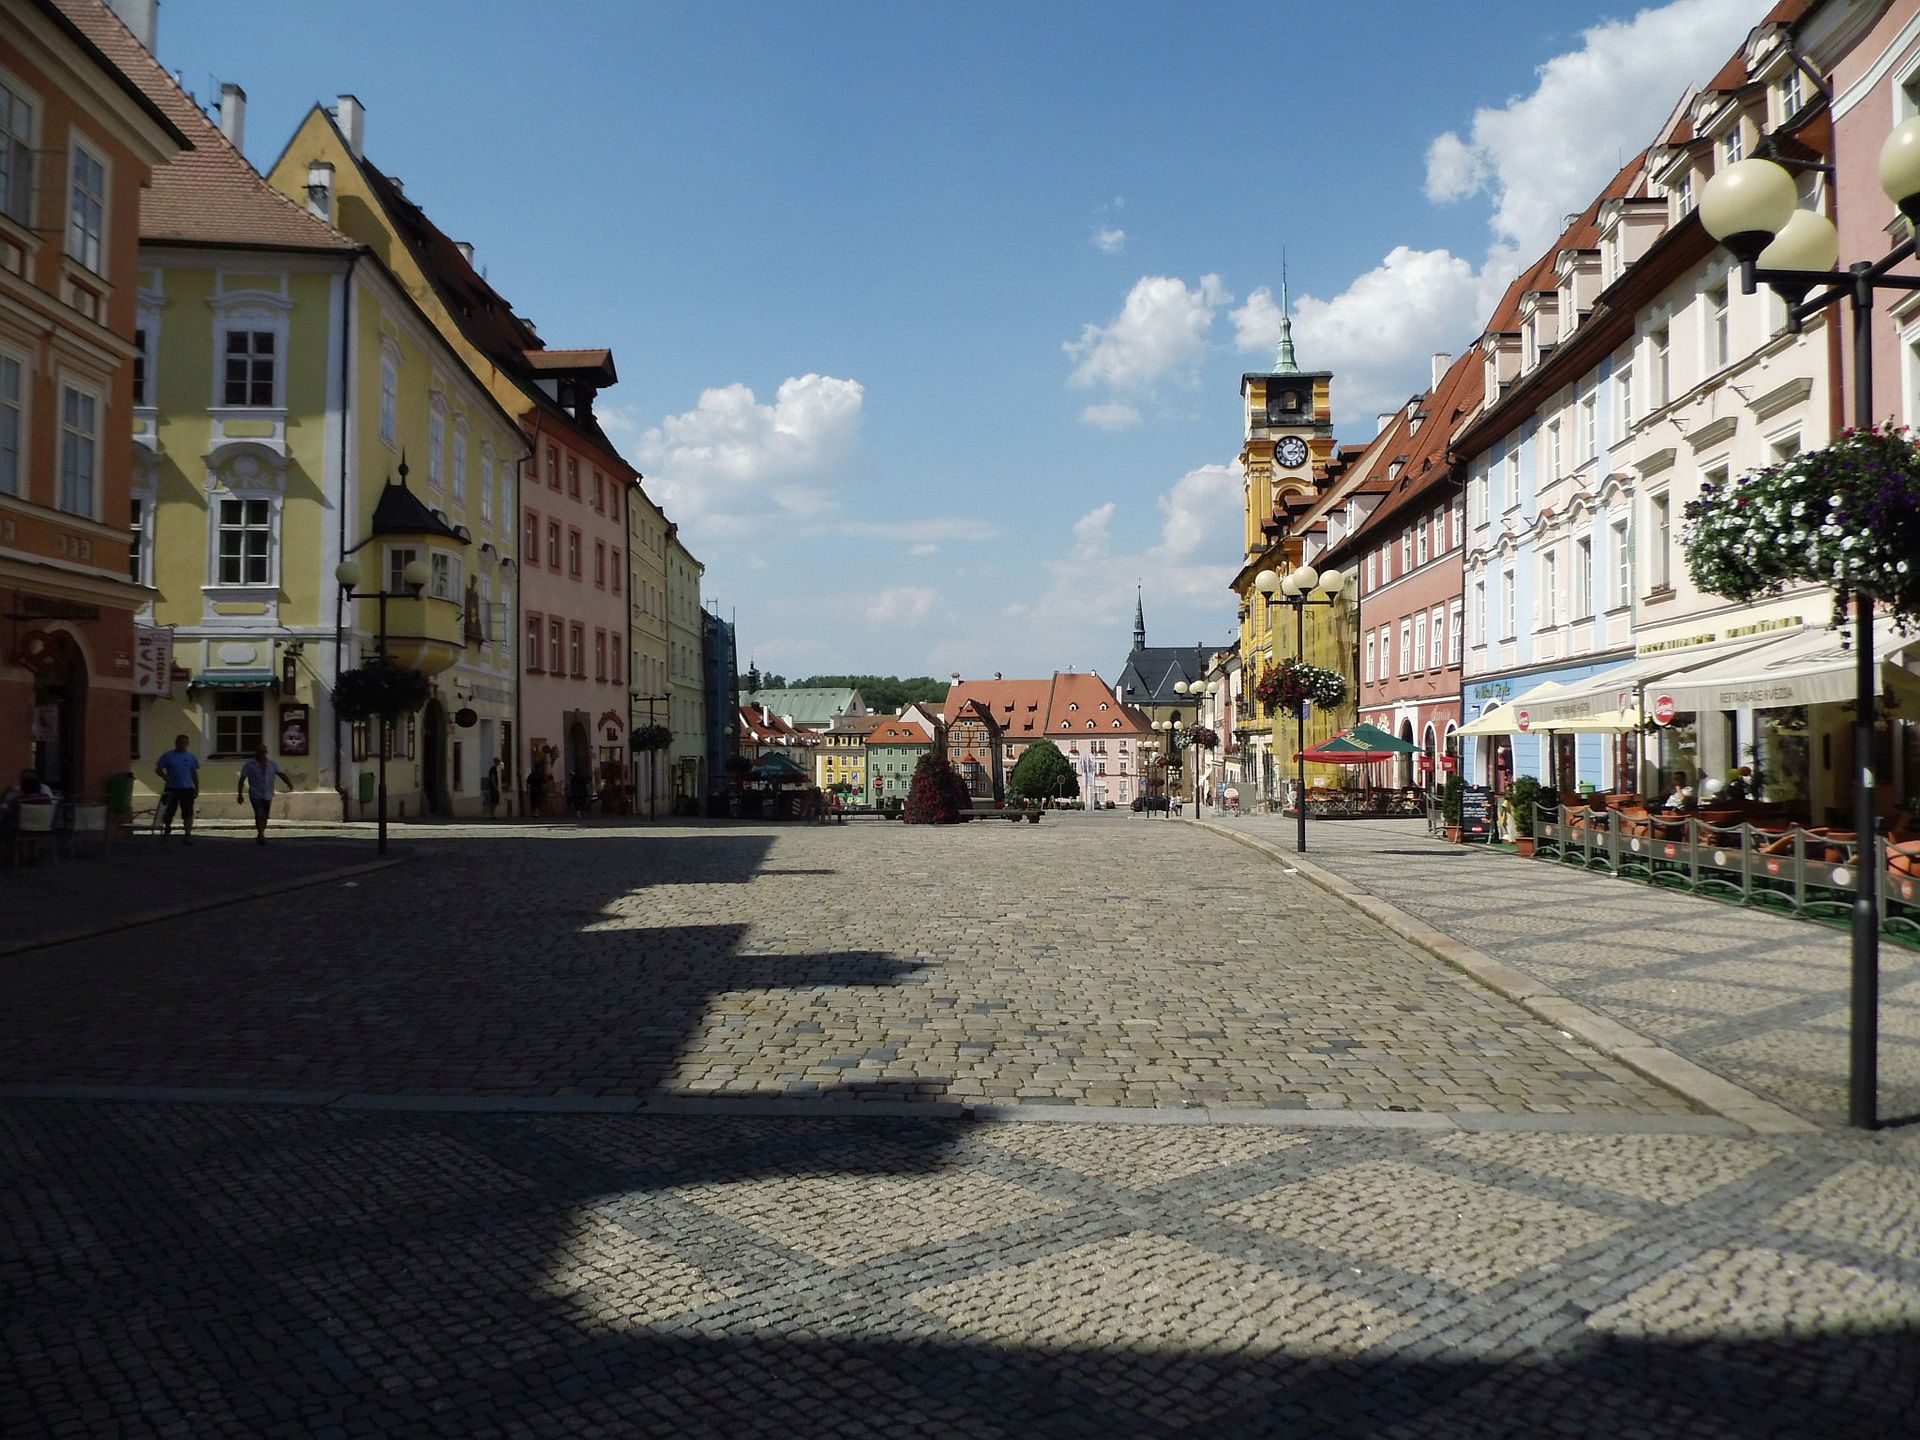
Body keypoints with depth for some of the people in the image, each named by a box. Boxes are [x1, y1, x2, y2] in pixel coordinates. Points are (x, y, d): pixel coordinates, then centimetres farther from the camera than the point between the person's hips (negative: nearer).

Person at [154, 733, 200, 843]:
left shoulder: (191, 756, 8)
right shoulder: (168, 756, 2)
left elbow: (195, 773, 12)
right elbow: (158, 769, 2)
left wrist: (197, 788, 8)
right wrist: (164, 776, -19)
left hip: (187, 789, 1)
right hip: (172, 789, -1)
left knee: (188, 813, -4)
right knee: (169, 812, 7)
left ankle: (187, 835, -2)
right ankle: (167, 829, 32)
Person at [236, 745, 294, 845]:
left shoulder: (272, 764, 3)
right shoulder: (249, 765, -4)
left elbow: (282, 774, -8)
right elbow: (242, 779, -5)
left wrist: (289, 783, -27)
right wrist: (239, 794, -11)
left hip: (268, 795, 4)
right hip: (255, 795, -4)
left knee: (265, 816, 11)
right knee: (259, 815, -17)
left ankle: (259, 836, 26)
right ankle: (261, 836, -23)